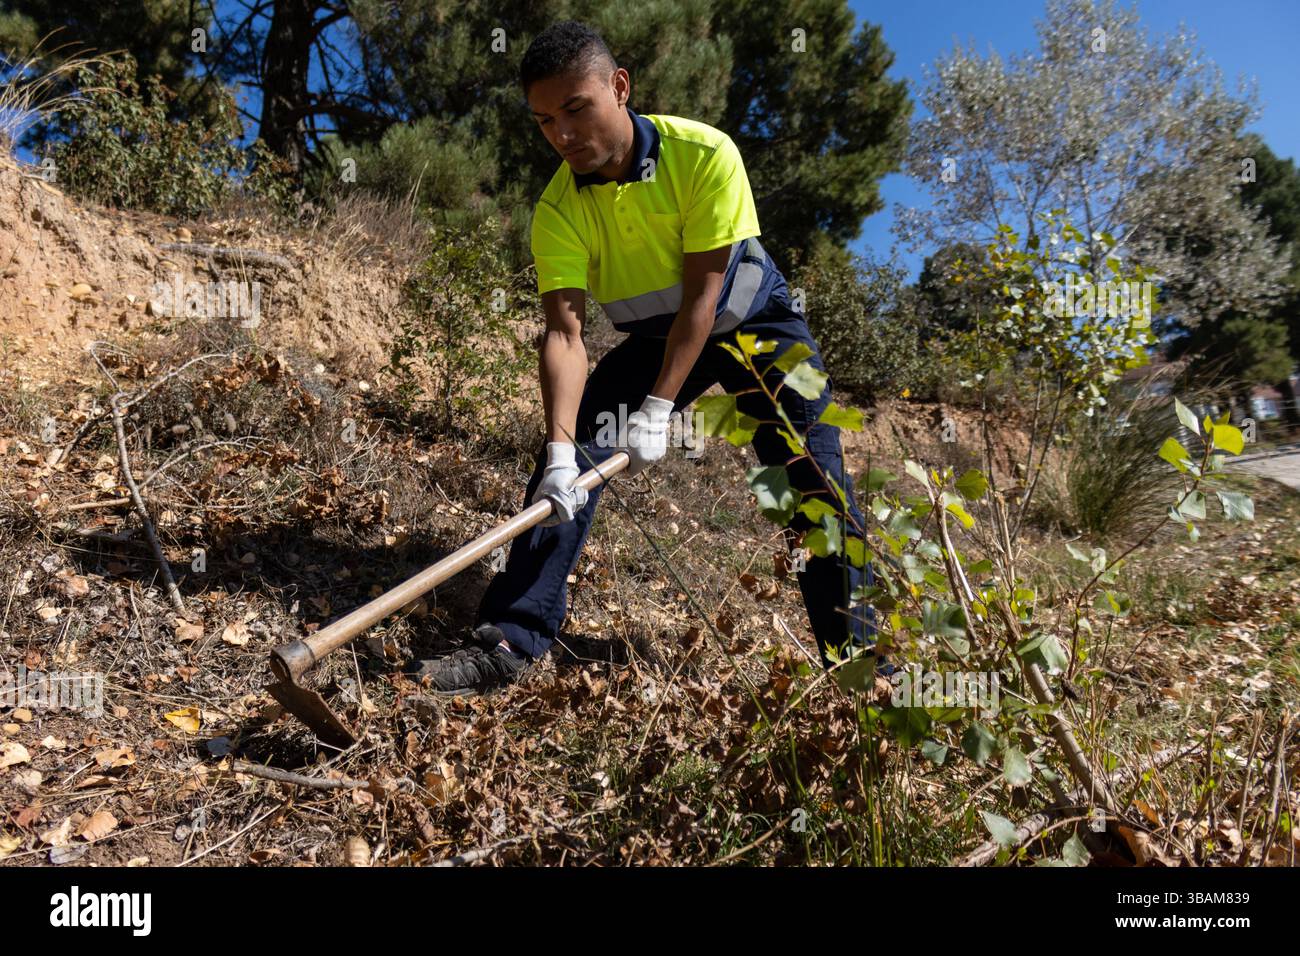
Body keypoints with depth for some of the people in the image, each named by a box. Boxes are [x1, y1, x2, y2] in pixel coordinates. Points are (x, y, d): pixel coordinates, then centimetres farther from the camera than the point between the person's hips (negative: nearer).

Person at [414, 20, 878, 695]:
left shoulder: (704, 155, -26)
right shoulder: (559, 210, -19)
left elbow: (702, 296, -27)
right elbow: (564, 331, -27)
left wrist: (657, 410, -33)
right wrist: (561, 447, -41)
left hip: (754, 321, -2)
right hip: (654, 337, 2)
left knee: (815, 481, -14)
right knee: (571, 451, -17)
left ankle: (857, 651, 1)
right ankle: (511, 641, -13)